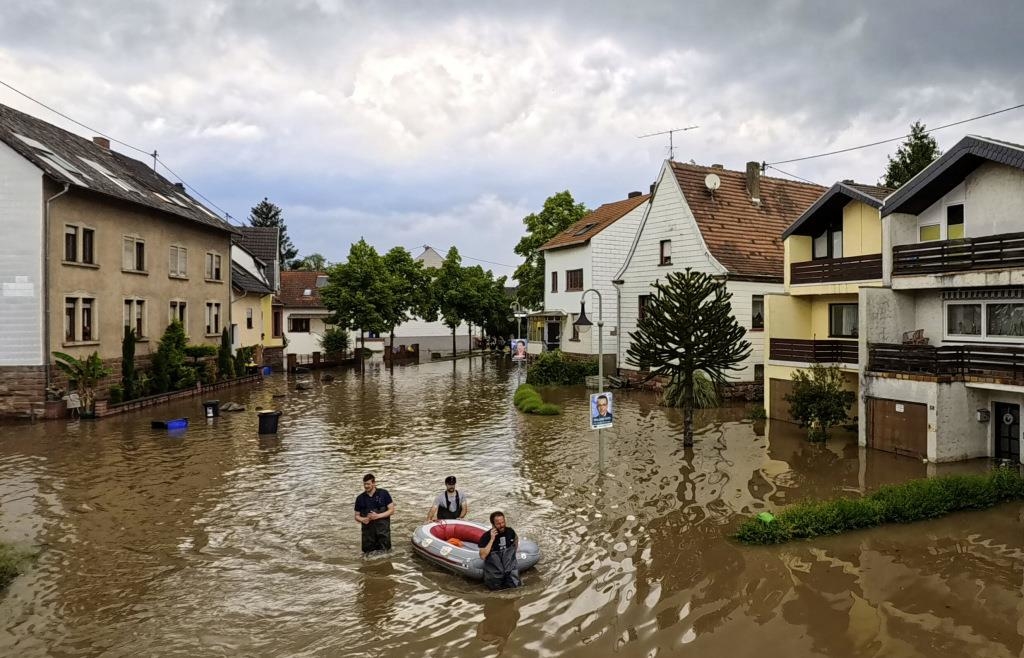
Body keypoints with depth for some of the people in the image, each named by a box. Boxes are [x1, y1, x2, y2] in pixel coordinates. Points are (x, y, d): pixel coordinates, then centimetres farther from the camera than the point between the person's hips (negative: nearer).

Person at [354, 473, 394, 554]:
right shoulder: (360, 498, 5)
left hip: (383, 530, -2)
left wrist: (378, 516, -16)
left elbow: (391, 510, -3)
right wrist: (363, 519, -12)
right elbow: (357, 516, 11)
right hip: (368, 531, 2)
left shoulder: (383, 493, -3)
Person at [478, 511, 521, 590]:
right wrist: (492, 539, -28)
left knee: (515, 584, -11)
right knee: (495, 586, -11)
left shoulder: (510, 531, -3)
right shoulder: (486, 536, -16)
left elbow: (516, 539, 22)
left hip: (509, 565, 2)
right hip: (494, 568, -2)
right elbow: (482, 556, -26)